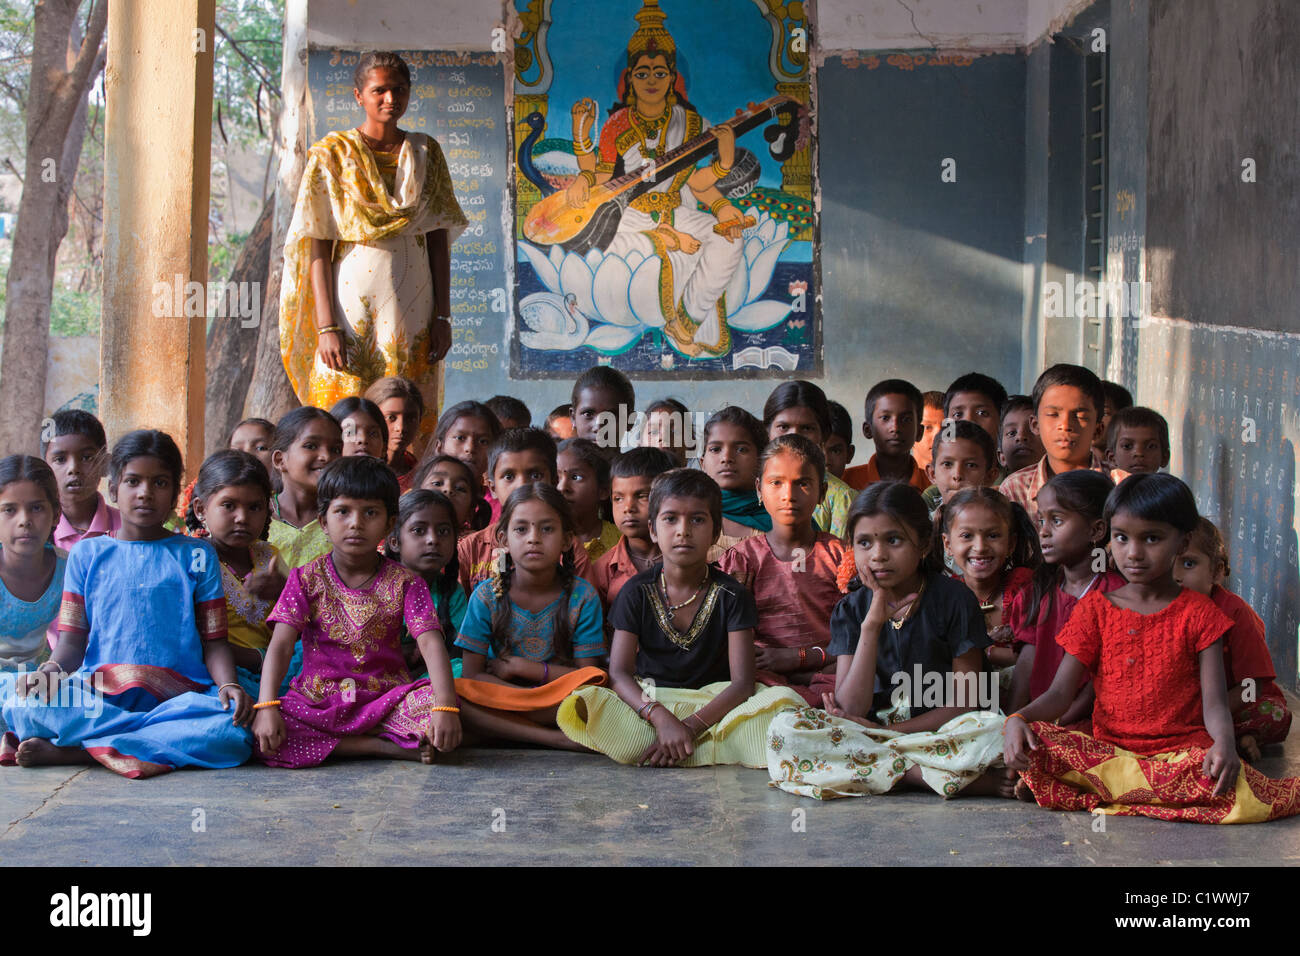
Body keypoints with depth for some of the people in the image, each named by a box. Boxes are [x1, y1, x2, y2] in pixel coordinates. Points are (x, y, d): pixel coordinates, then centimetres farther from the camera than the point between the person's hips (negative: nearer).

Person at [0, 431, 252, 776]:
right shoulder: (87, 554, 18)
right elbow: (72, 643, 12)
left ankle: (69, 750, -26)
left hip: (179, 698, 1)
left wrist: (228, 684, -12)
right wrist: (50, 669, -12)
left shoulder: (196, 555, 16)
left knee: (235, 729, -35)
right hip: (95, 695, 0)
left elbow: (214, 641, 10)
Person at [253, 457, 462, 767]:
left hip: (386, 699, -1)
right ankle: (385, 747, -21)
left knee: (431, 702, -32)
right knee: (259, 733, -29)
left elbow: (431, 644, -11)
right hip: (318, 702, 1)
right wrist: (267, 707, -25)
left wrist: (445, 707, -29)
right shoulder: (307, 578, 2)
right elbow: (281, 645, -8)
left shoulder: (404, 582, 1)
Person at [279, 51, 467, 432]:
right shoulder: (332, 154, 1)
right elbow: (317, 247, -4)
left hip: (413, 312, 3)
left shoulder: (425, 153, 10)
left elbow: (438, 239, 11)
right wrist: (326, 327, -12)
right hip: (351, 310, -3)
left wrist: (442, 316, 2)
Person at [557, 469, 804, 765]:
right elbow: (619, 674, -9)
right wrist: (660, 718, -29)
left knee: (785, 701, -30)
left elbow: (742, 682, -10)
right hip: (648, 703, 0)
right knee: (576, 705, -31)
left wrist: (691, 726, -26)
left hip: (712, 705, 0)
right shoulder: (636, 592, 1)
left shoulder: (730, 595, -1)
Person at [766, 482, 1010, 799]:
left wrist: (887, 731, -13)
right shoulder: (851, 610, 4)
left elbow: (965, 701, -5)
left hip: (941, 732, -3)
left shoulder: (953, 599, -4)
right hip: (868, 732, 4)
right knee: (784, 729, -25)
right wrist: (872, 625, -16)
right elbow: (851, 710, -8)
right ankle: (926, 775, -26)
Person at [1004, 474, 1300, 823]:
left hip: (1183, 749, -2)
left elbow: (1214, 703, -2)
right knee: (1034, 742, -28)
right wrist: (1018, 719, -18)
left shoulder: (1198, 612, 7)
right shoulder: (1095, 609, 12)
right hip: (1108, 747, 2)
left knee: (1236, 791, -35)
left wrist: (1225, 743, -26)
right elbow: (1060, 693, 5)